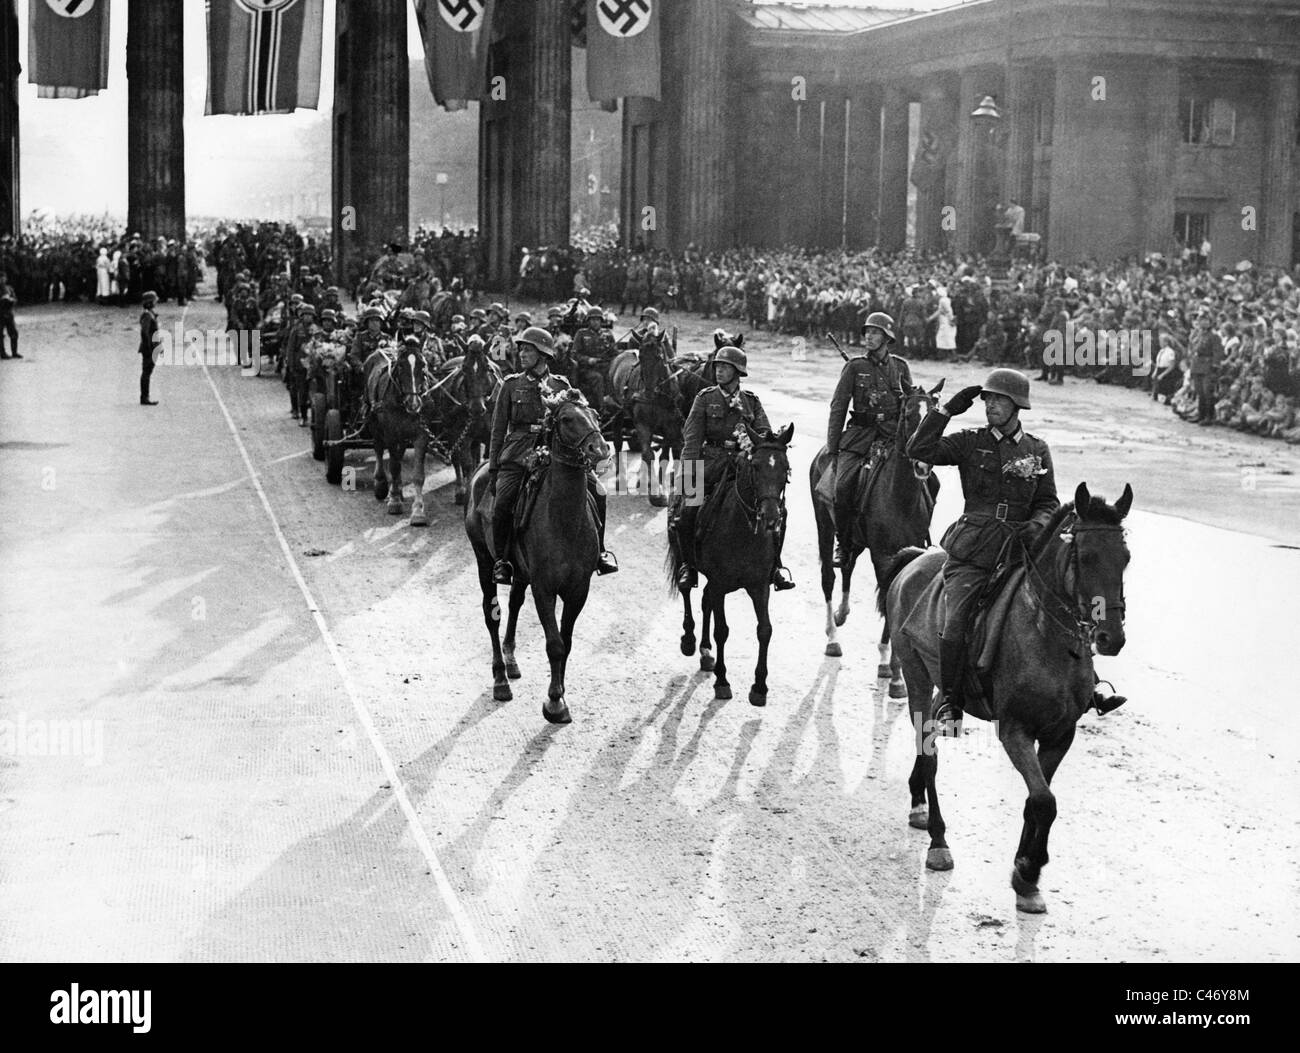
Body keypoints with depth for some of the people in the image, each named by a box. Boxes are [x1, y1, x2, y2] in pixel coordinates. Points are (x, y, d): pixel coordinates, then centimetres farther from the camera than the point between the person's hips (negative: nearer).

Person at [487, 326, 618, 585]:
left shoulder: (561, 386, 12)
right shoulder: (511, 385, 10)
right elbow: (498, 430, 11)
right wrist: (493, 470, 6)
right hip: (518, 455, -1)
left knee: (595, 492, -16)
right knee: (502, 505, -22)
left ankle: (599, 552, 1)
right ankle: (502, 561, -2)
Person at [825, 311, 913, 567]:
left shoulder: (900, 367, 11)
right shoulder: (854, 367, 5)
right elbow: (838, 407, 3)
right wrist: (831, 448, -4)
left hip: (894, 433, 1)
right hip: (859, 434, -1)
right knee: (843, 486, -20)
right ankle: (843, 545, -4)